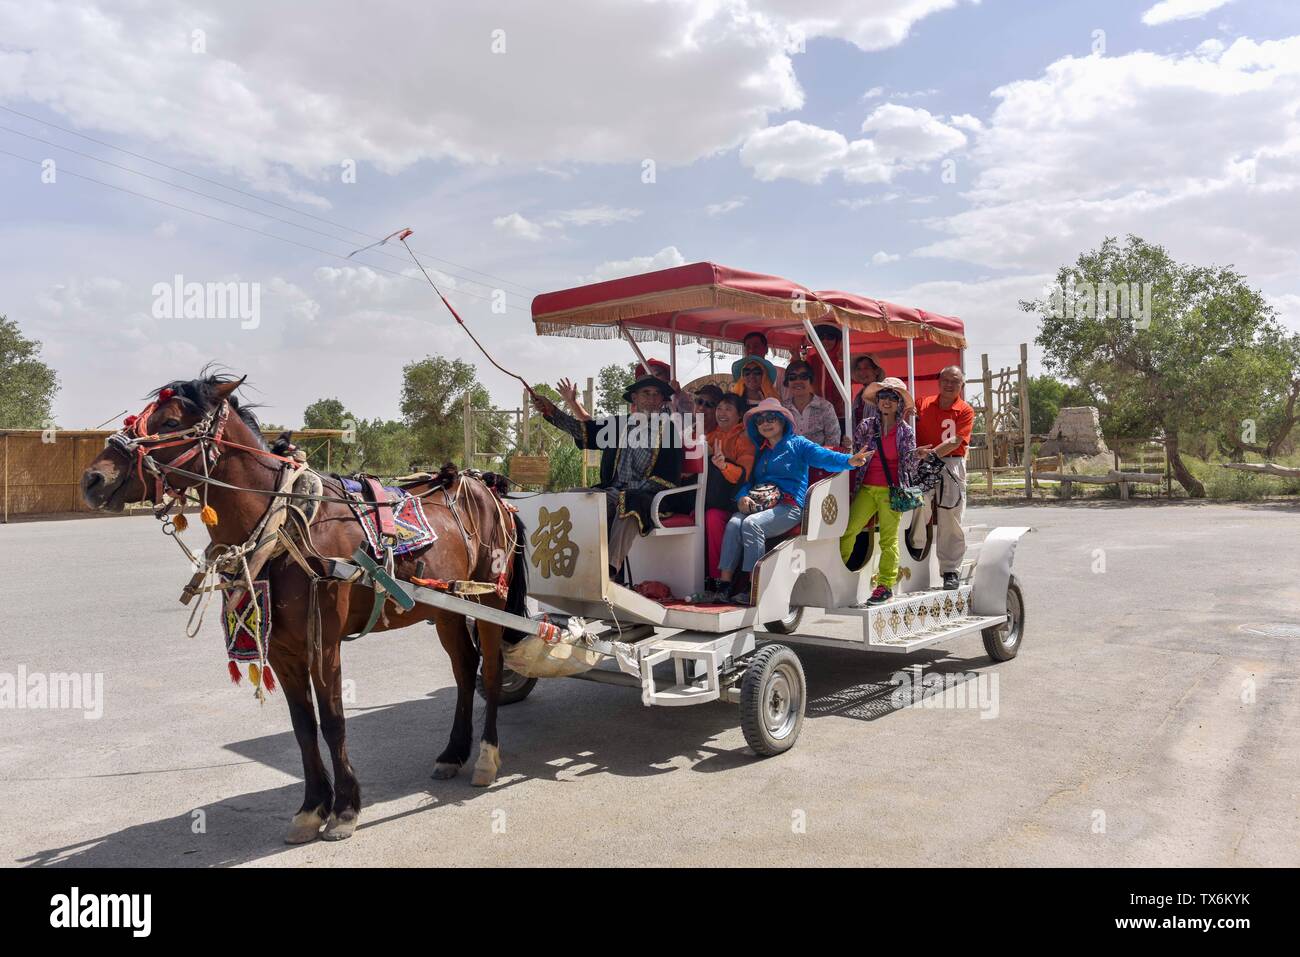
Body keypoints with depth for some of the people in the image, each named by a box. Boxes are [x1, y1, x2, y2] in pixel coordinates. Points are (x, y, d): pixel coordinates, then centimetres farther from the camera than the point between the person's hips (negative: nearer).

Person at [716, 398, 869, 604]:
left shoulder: (797, 444, 8)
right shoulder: (760, 452, 25)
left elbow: (824, 456, -9)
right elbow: (747, 480, 18)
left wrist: (849, 461, -29)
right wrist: (742, 496, -6)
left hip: (788, 506, -4)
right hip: (758, 505, 5)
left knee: (751, 524, -32)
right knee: (734, 523, -26)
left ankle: (751, 587, -31)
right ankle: (725, 584, -30)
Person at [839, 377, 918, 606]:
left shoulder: (906, 431, 4)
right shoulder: (866, 426, 6)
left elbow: (910, 463, 7)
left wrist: (907, 492, -1)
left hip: (892, 491, -1)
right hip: (867, 488, 2)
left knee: (888, 539, -1)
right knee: (848, 530, -8)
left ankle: (886, 585, 5)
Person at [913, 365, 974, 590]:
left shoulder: (965, 411, 1)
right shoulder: (923, 404, 10)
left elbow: (955, 441, -12)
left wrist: (931, 453, -24)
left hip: (951, 465, -2)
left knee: (951, 521, 2)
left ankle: (951, 570, 11)